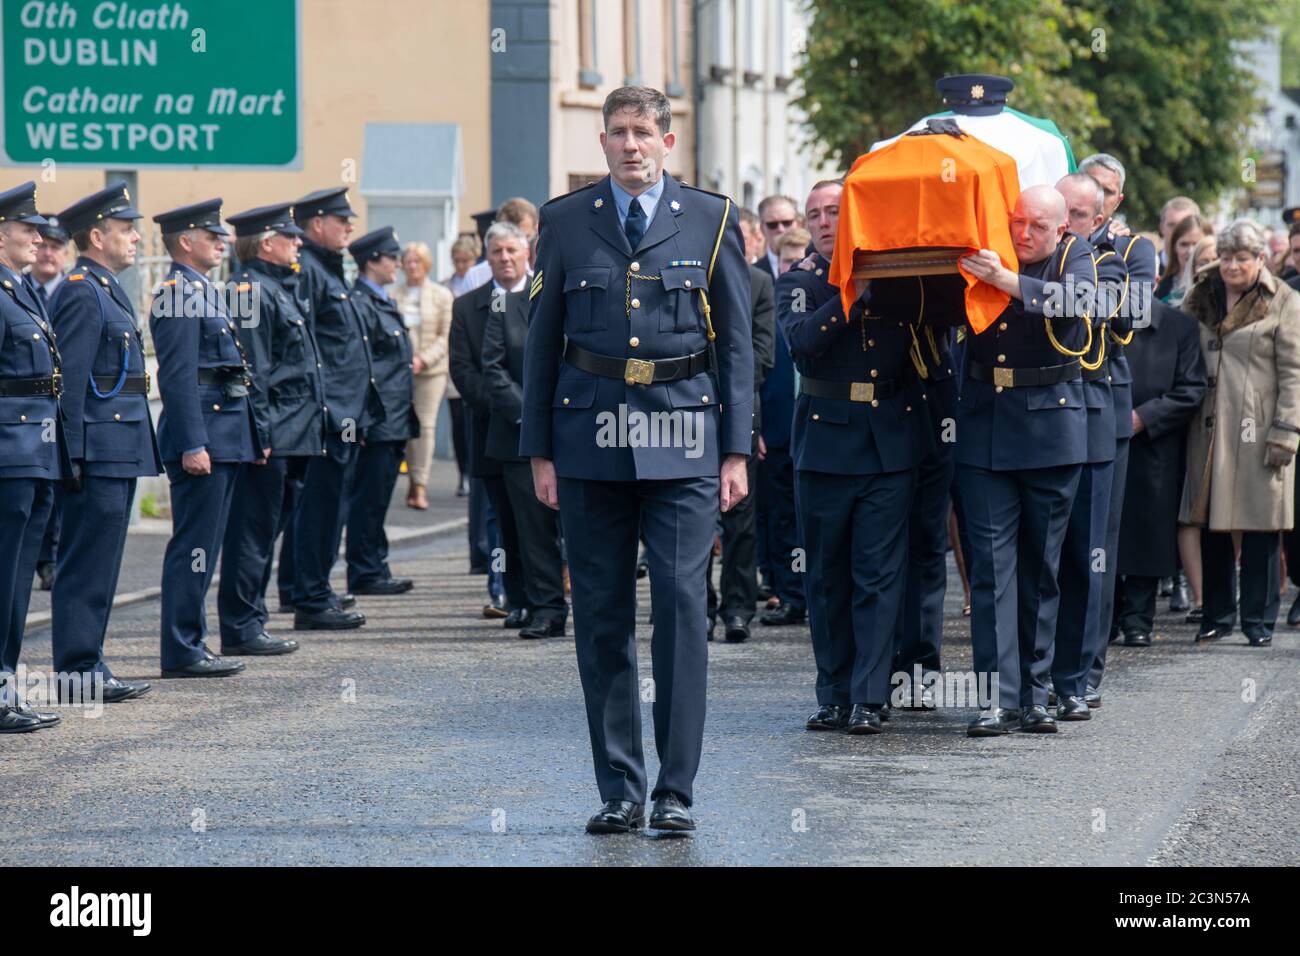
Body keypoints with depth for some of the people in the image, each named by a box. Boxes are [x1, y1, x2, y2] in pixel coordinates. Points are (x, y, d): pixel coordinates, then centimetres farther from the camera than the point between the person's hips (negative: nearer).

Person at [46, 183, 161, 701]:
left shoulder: (107, 290, 18)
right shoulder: (80, 293, -13)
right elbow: (69, 381, -18)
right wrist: (73, 456, -21)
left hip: (120, 453, 10)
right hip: (98, 454, -10)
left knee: (99, 562, 12)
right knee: (86, 563, -7)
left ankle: (87, 666, 17)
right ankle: (78, 670, -4)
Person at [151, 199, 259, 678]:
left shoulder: (202, 289, 18)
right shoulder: (180, 292, -13)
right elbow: (177, 376, -20)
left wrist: (251, 434, 22)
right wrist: (192, 445, -24)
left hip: (223, 434, 10)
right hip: (202, 433, -10)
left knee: (202, 546, 13)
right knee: (194, 545, -7)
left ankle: (190, 645, 18)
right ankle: (181, 651, -4)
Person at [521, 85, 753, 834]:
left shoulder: (712, 221, 6)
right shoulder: (565, 222, 8)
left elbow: (737, 343, 7)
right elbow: (542, 340, 10)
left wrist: (737, 451, 0)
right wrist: (538, 450, 4)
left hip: (682, 438, -1)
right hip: (591, 437, 1)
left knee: (682, 604, -7)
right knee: (601, 616, 3)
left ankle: (676, 789, -2)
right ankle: (620, 790, 11)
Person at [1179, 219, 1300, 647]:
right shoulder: (1200, 298, 12)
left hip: (1257, 430, -4)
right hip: (1209, 429, 4)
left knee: (1259, 527, -2)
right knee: (1211, 524, 5)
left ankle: (1258, 619, 7)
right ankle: (1217, 615, 15)